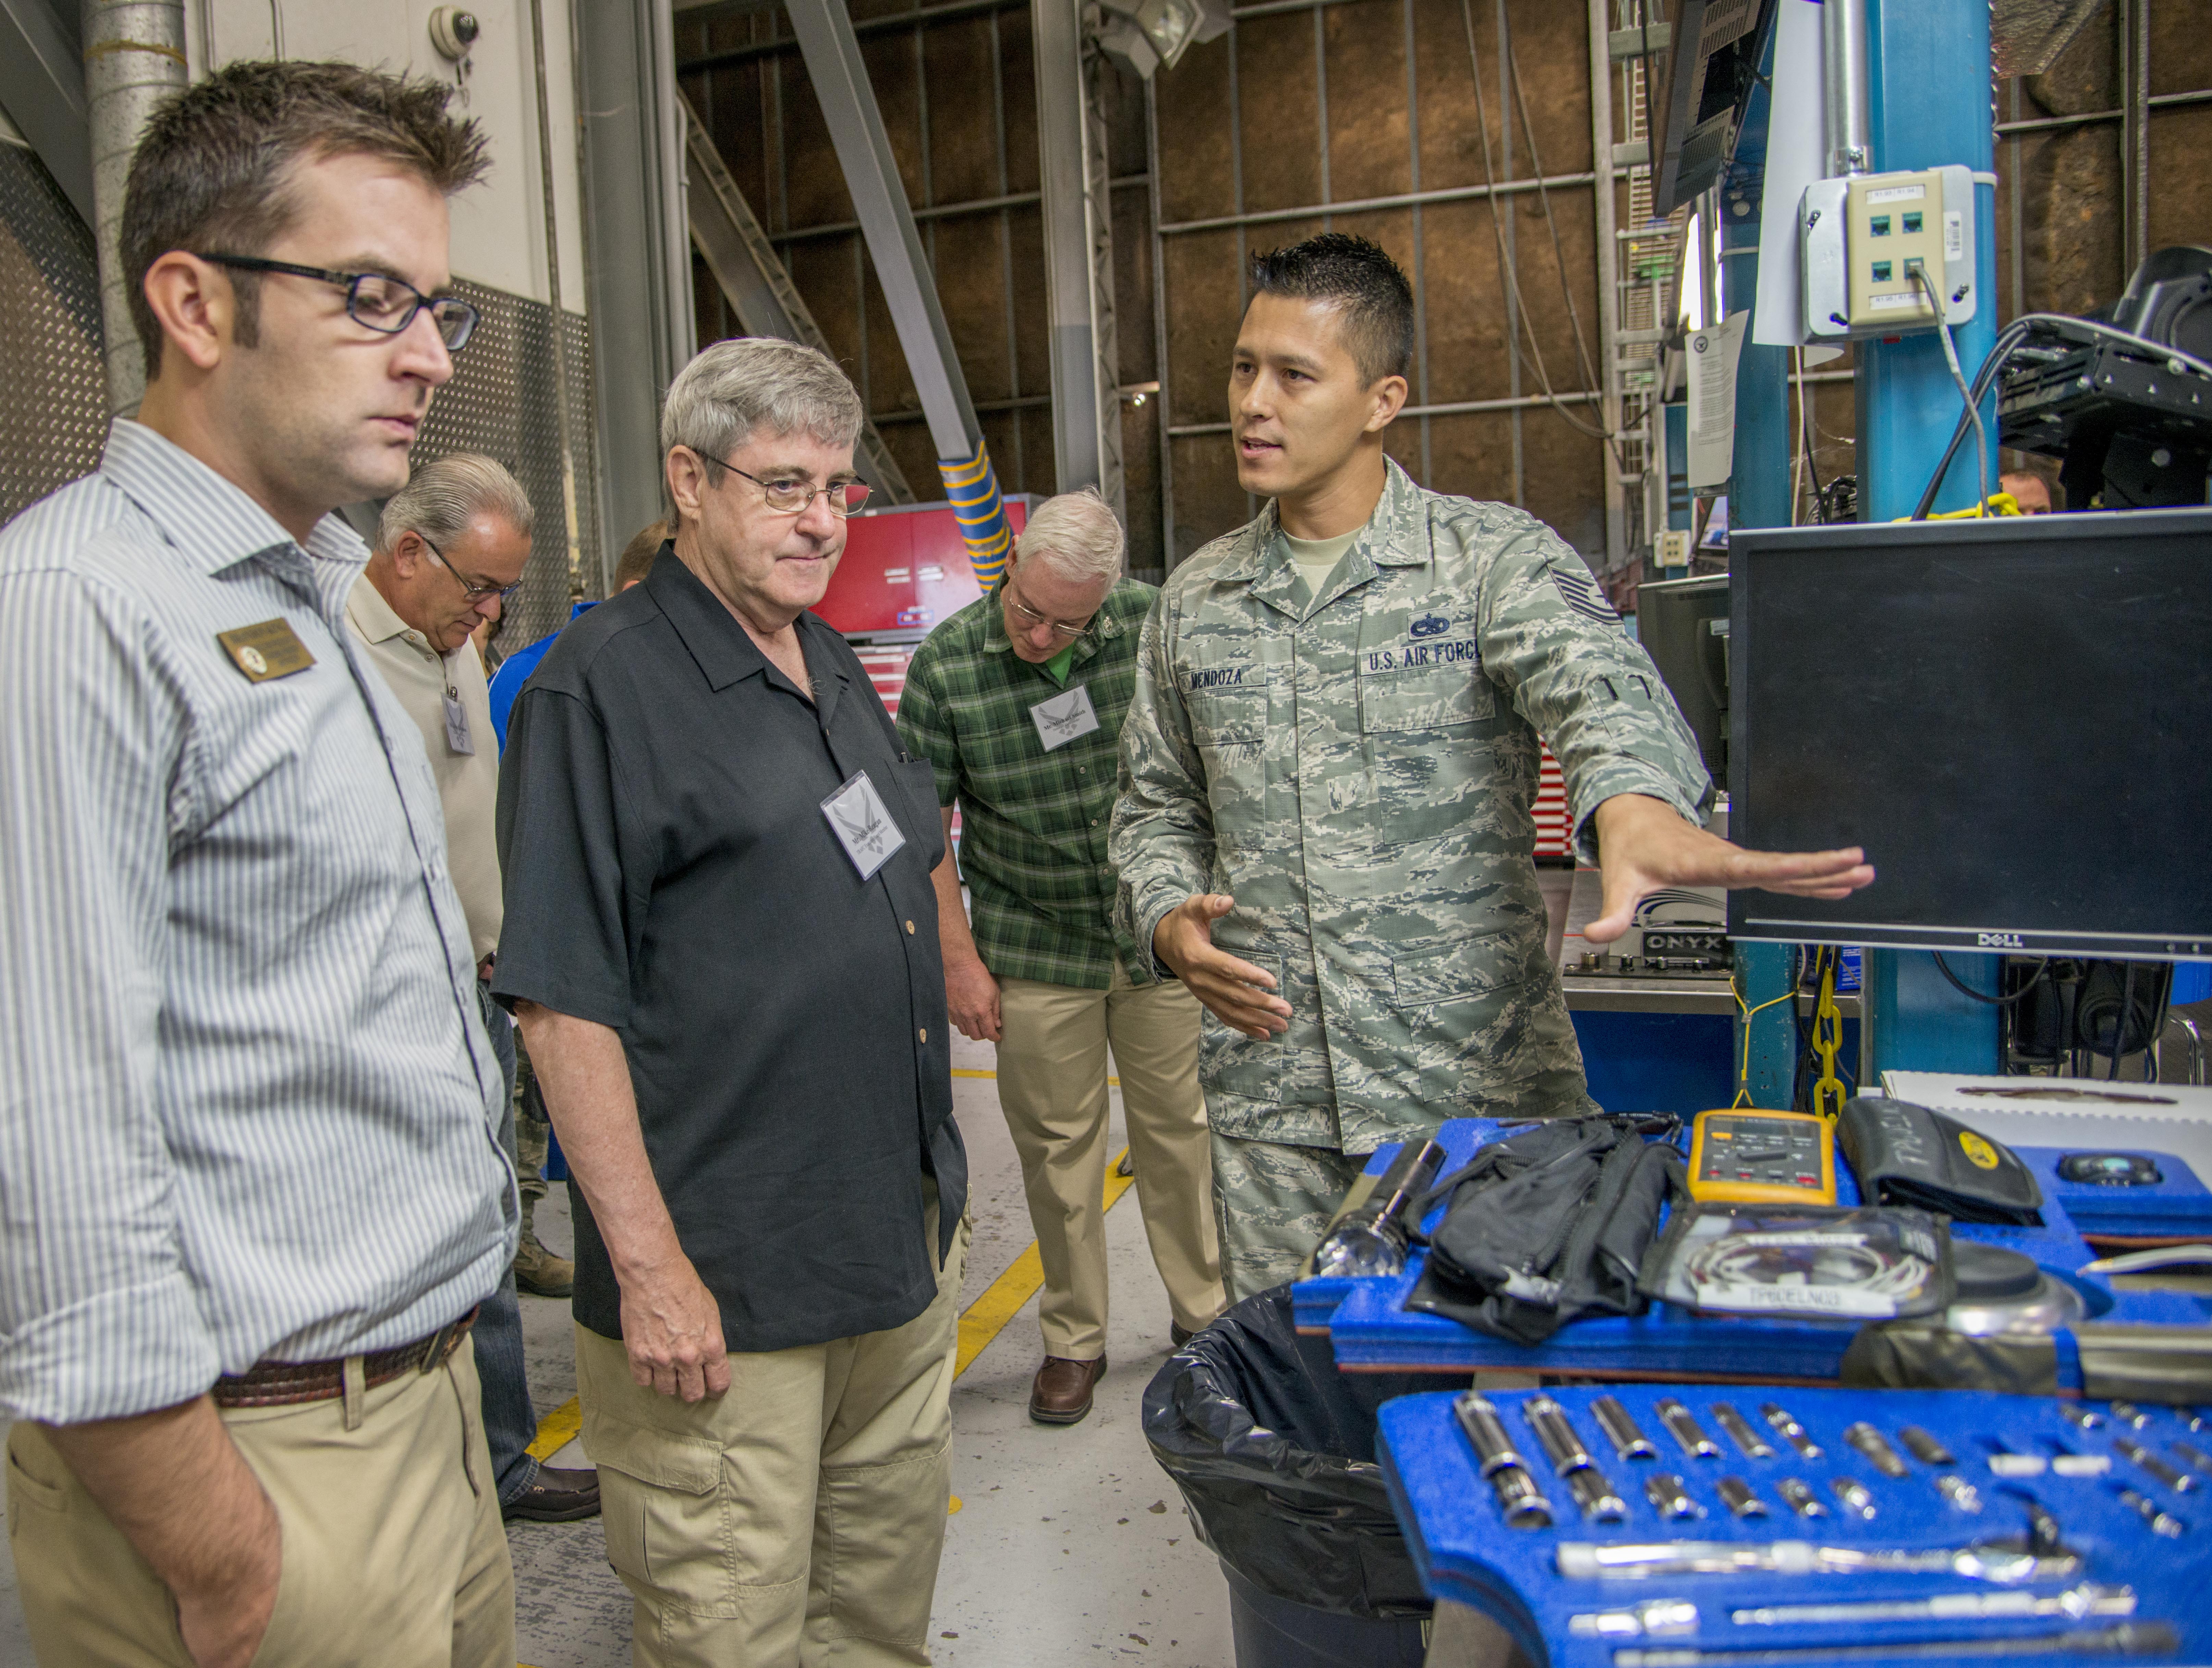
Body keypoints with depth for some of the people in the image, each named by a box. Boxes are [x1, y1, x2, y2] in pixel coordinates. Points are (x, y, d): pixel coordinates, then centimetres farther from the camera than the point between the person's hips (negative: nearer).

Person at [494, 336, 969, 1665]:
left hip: (907, 1251, 8)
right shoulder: (603, 684, -13)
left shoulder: (838, 670, 12)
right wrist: (648, 1267, -20)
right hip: (724, 1300, -8)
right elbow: (564, 1000, -17)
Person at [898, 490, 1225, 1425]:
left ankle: (1203, 1312, 31)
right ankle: (1072, 1341, 26)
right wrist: (957, 957, -8)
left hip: (1161, 939, 1)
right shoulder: (947, 664, -12)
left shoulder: (1152, 628, -8)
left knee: (1180, 1130, 12)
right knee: (1057, 1147, 8)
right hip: (1034, 954, -1)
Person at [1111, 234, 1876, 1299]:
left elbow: (1591, 673, -24)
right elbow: (1156, 803, 17)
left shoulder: (1491, 558, -4)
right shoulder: (1195, 601, 9)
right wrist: (1168, 919, -4)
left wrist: (1635, 804, -46)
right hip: (1269, 1099, 3)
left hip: (1480, 1087, -3)